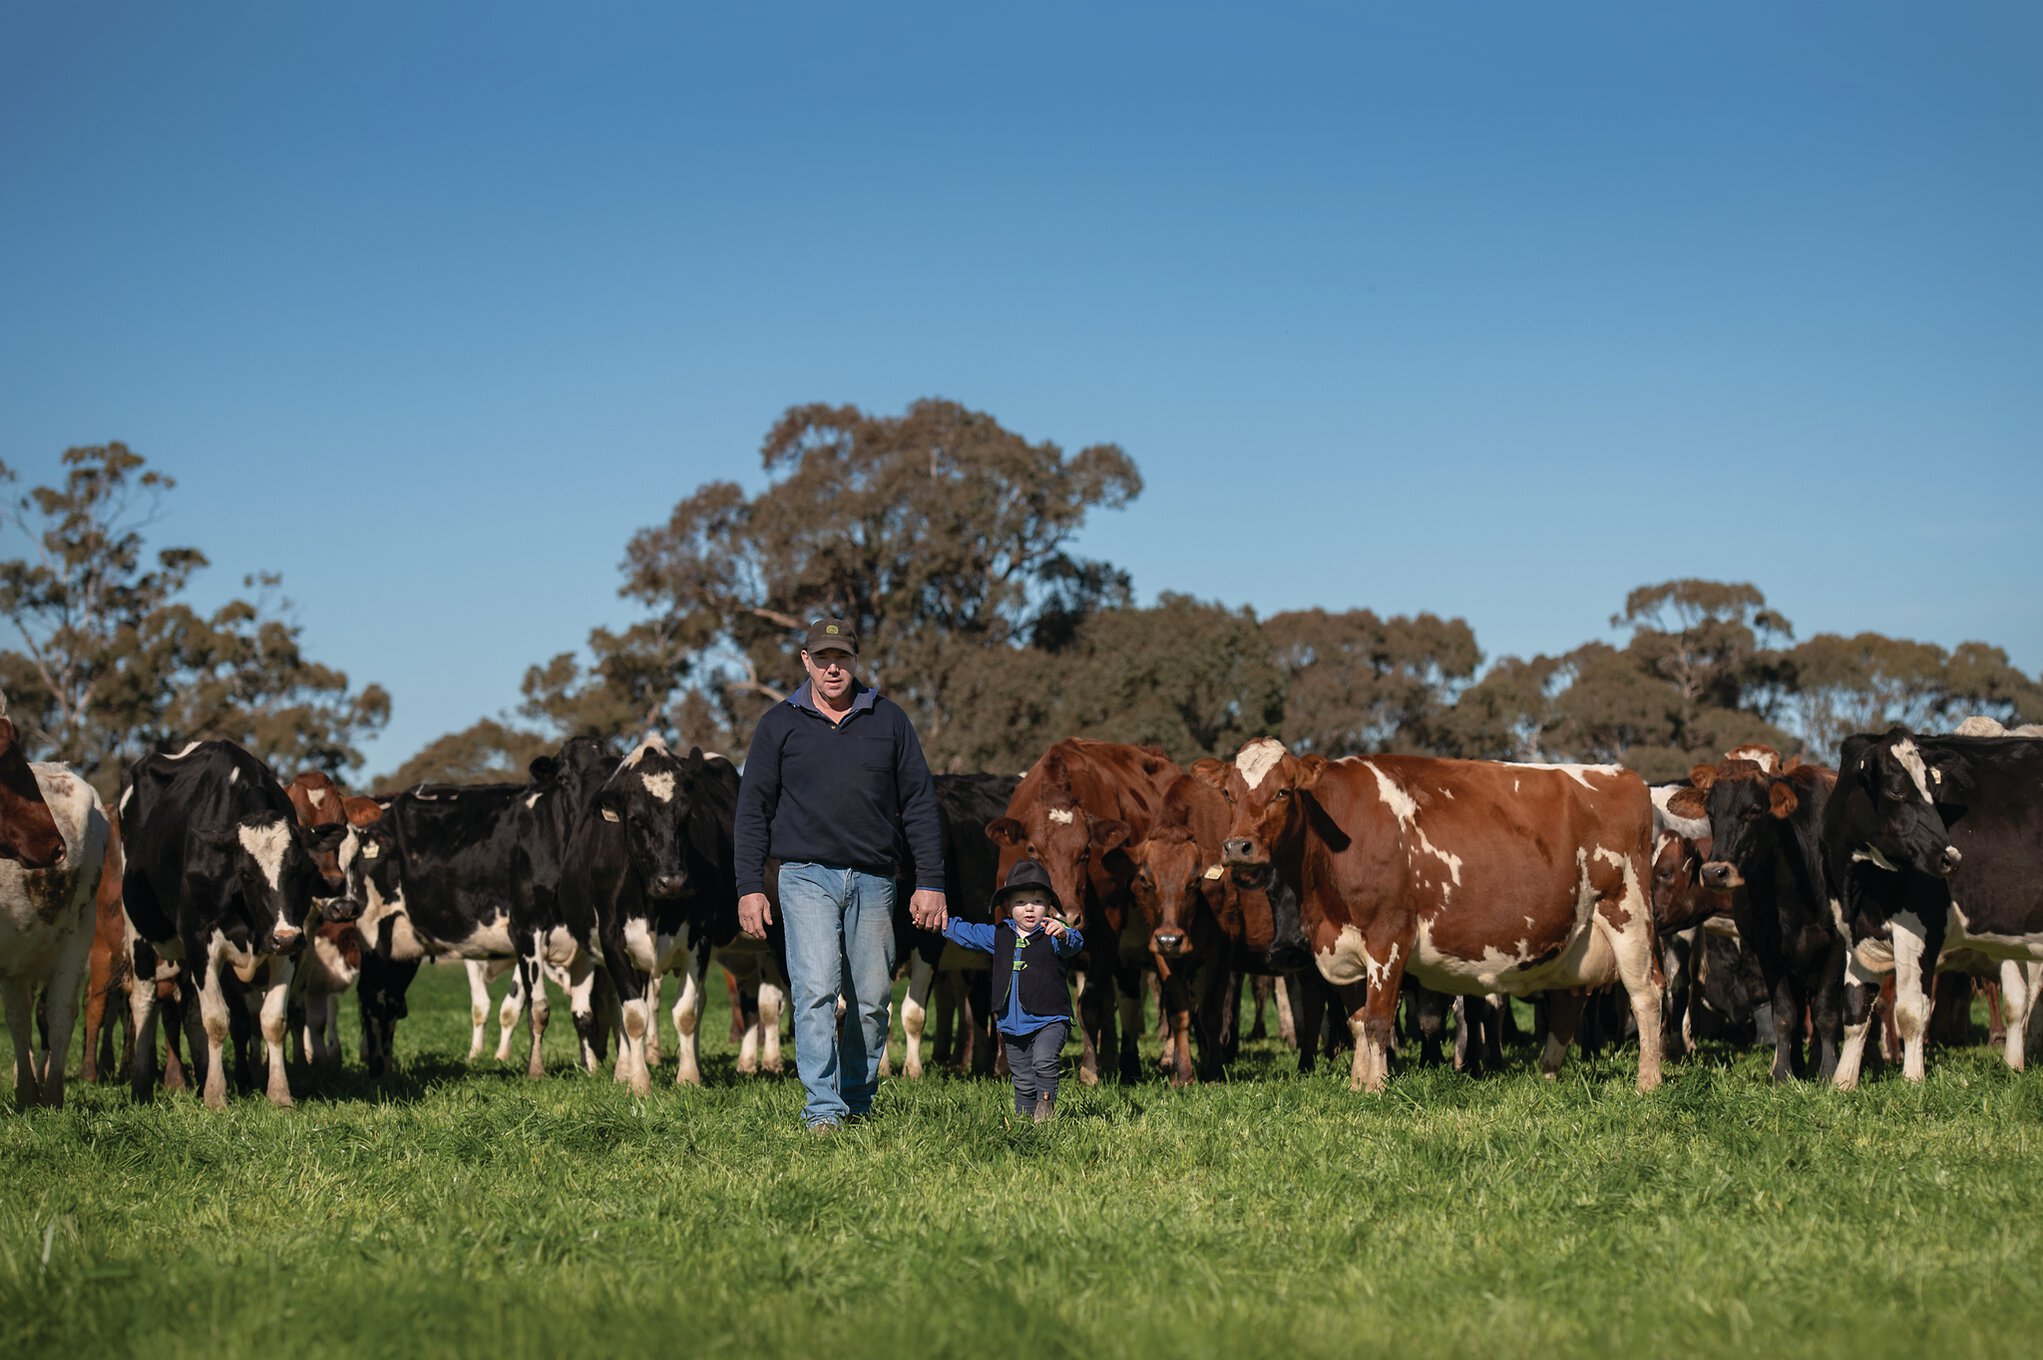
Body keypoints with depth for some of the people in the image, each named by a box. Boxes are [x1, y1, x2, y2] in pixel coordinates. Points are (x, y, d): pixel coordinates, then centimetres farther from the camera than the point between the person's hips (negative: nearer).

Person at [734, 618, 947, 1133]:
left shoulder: (889, 720, 9)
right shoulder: (780, 724, 7)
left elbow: (919, 804, 10)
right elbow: (753, 810, 7)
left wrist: (930, 882, 4)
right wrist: (750, 887, 0)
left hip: (873, 880, 2)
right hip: (807, 877, -2)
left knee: (872, 998, 3)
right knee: (815, 989, -15)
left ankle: (858, 1099, 18)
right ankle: (822, 1109, -17)